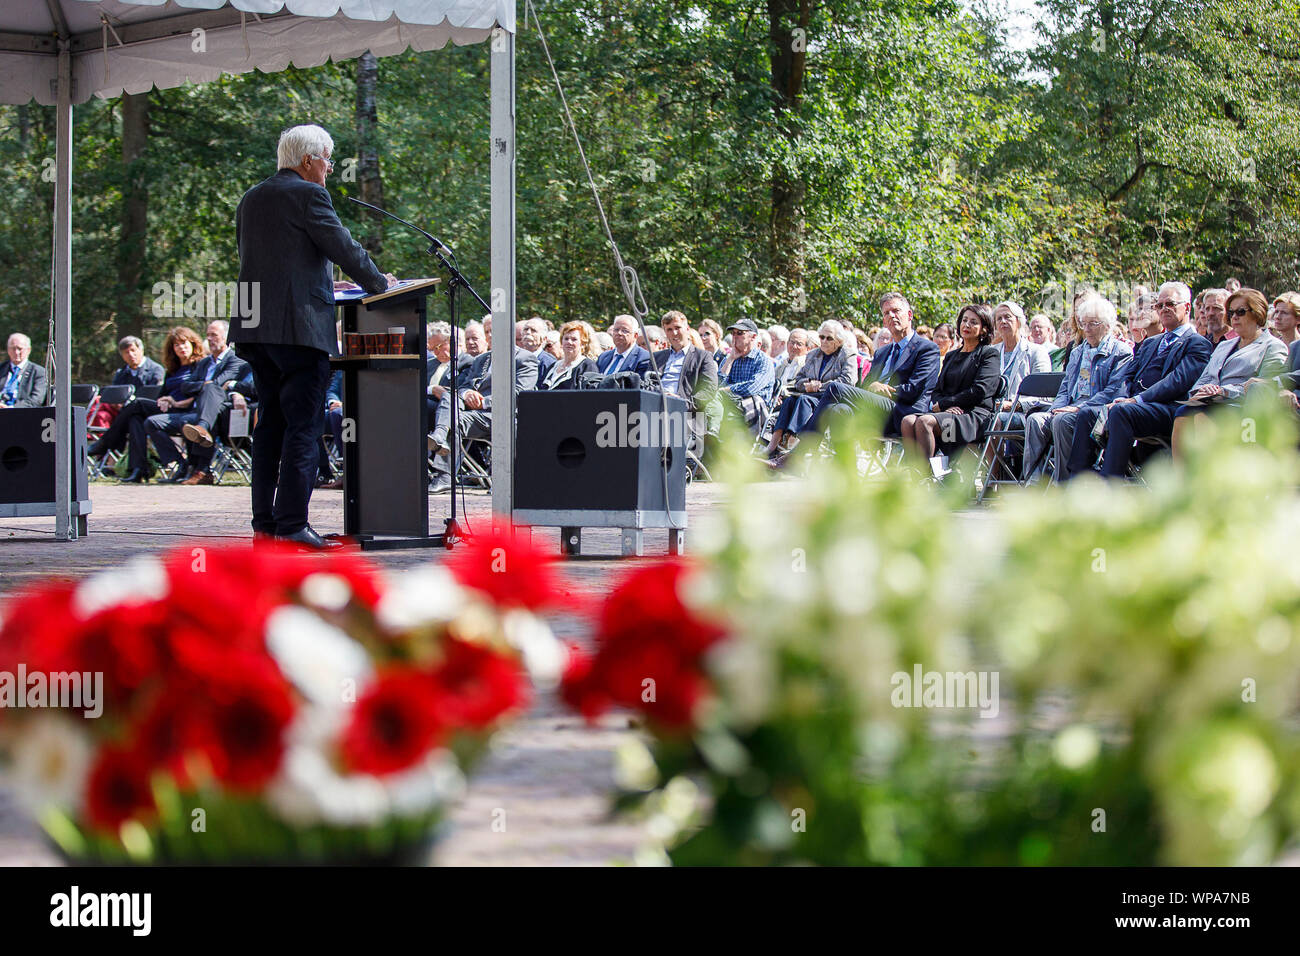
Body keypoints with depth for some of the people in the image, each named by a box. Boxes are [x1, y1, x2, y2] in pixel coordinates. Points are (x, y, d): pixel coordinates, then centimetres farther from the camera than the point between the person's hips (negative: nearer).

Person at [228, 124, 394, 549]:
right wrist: (377, 283, 10)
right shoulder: (308, 195, -7)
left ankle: (264, 522, 12)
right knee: (302, 426, -7)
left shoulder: (251, 199, 17)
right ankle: (292, 525, -10)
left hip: (255, 324, 8)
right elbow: (345, 248, -6)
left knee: (270, 423, 12)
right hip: (300, 325, -8)